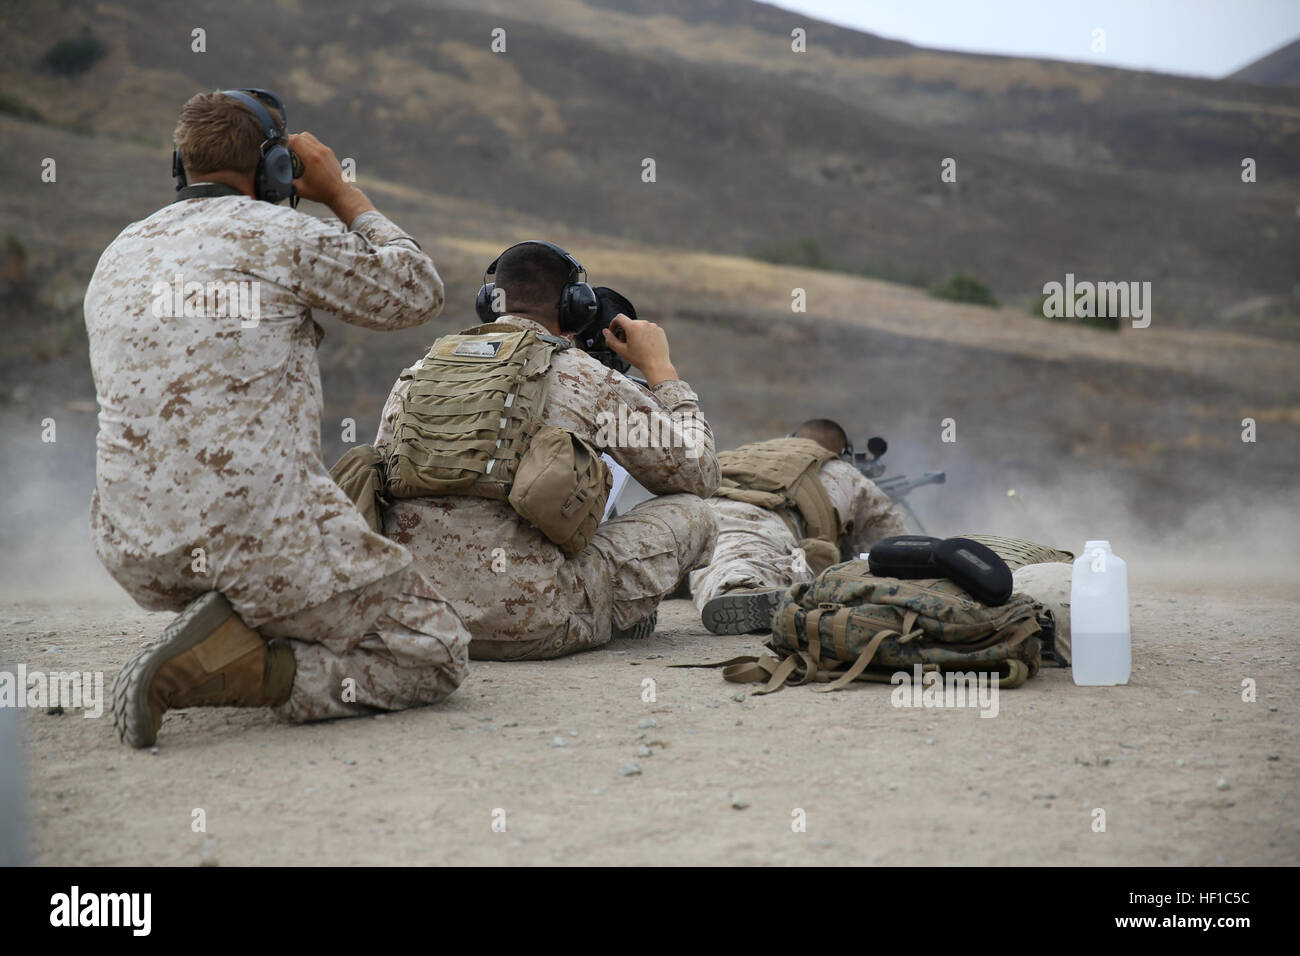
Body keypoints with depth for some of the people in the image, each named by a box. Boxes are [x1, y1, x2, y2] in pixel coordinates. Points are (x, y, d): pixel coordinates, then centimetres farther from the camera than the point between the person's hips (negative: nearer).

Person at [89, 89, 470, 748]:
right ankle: (251, 670, -14)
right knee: (436, 654, 5)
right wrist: (341, 193, 15)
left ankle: (229, 626, 11)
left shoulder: (117, 257, 13)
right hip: (263, 540, -7)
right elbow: (415, 295, 7)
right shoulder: (282, 236, -6)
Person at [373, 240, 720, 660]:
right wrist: (659, 368, 21)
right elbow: (699, 473, 9)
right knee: (690, 515, 11)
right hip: (525, 625, -6)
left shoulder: (419, 373, 12)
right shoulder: (584, 378, 0)